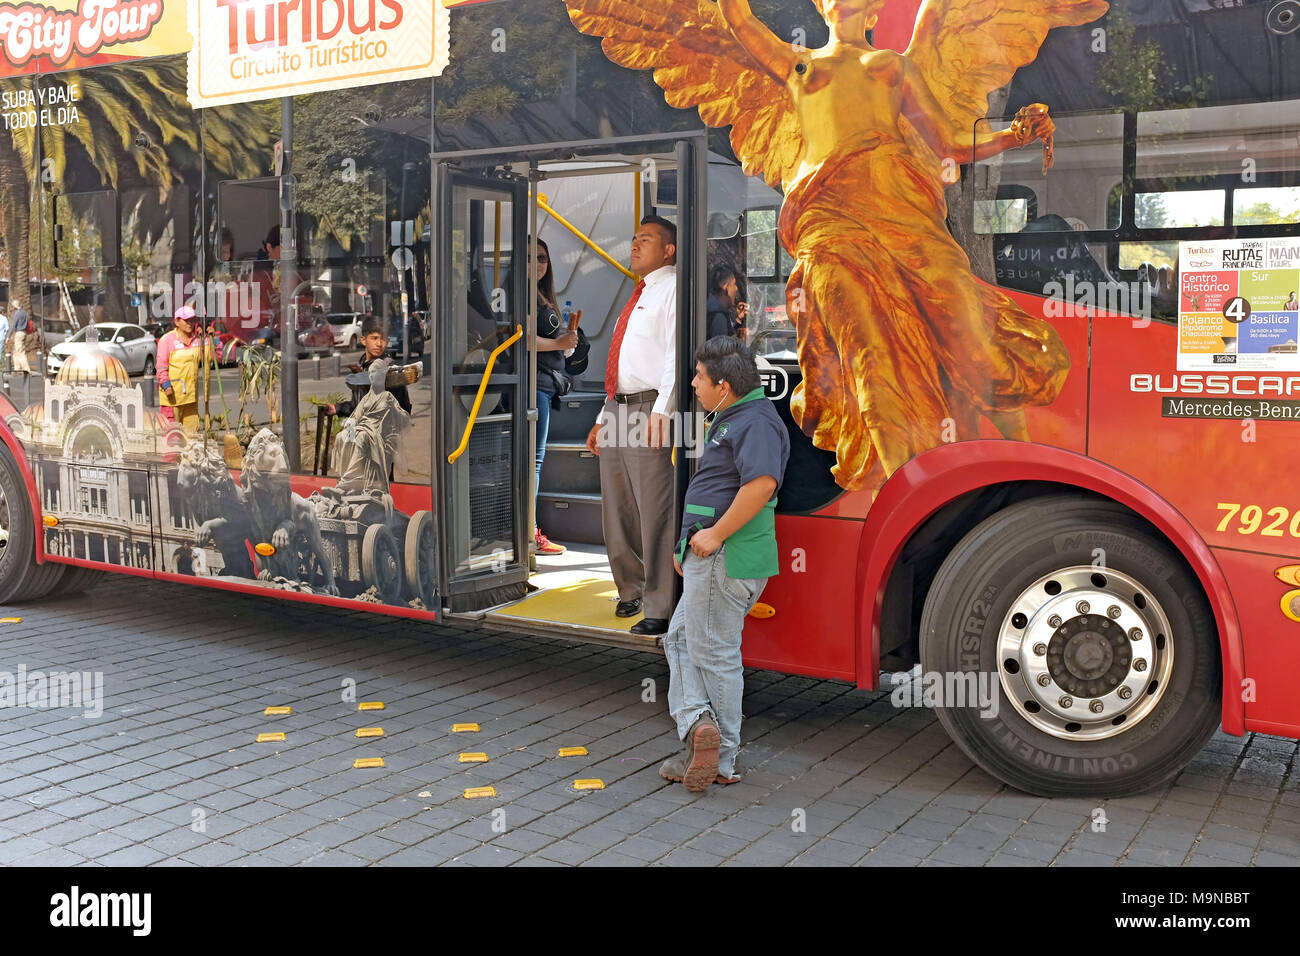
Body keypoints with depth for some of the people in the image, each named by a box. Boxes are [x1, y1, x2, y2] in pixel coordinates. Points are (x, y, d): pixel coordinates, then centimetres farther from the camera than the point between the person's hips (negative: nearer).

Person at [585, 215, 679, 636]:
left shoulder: (672, 289, -3)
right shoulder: (638, 294, 25)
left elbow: (678, 353, -16)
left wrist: (662, 410, -27)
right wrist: (603, 417, 21)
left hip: (650, 410, -9)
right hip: (617, 408, 9)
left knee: (655, 513, -9)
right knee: (616, 513, 14)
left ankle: (660, 609, -2)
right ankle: (632, 591, 29)